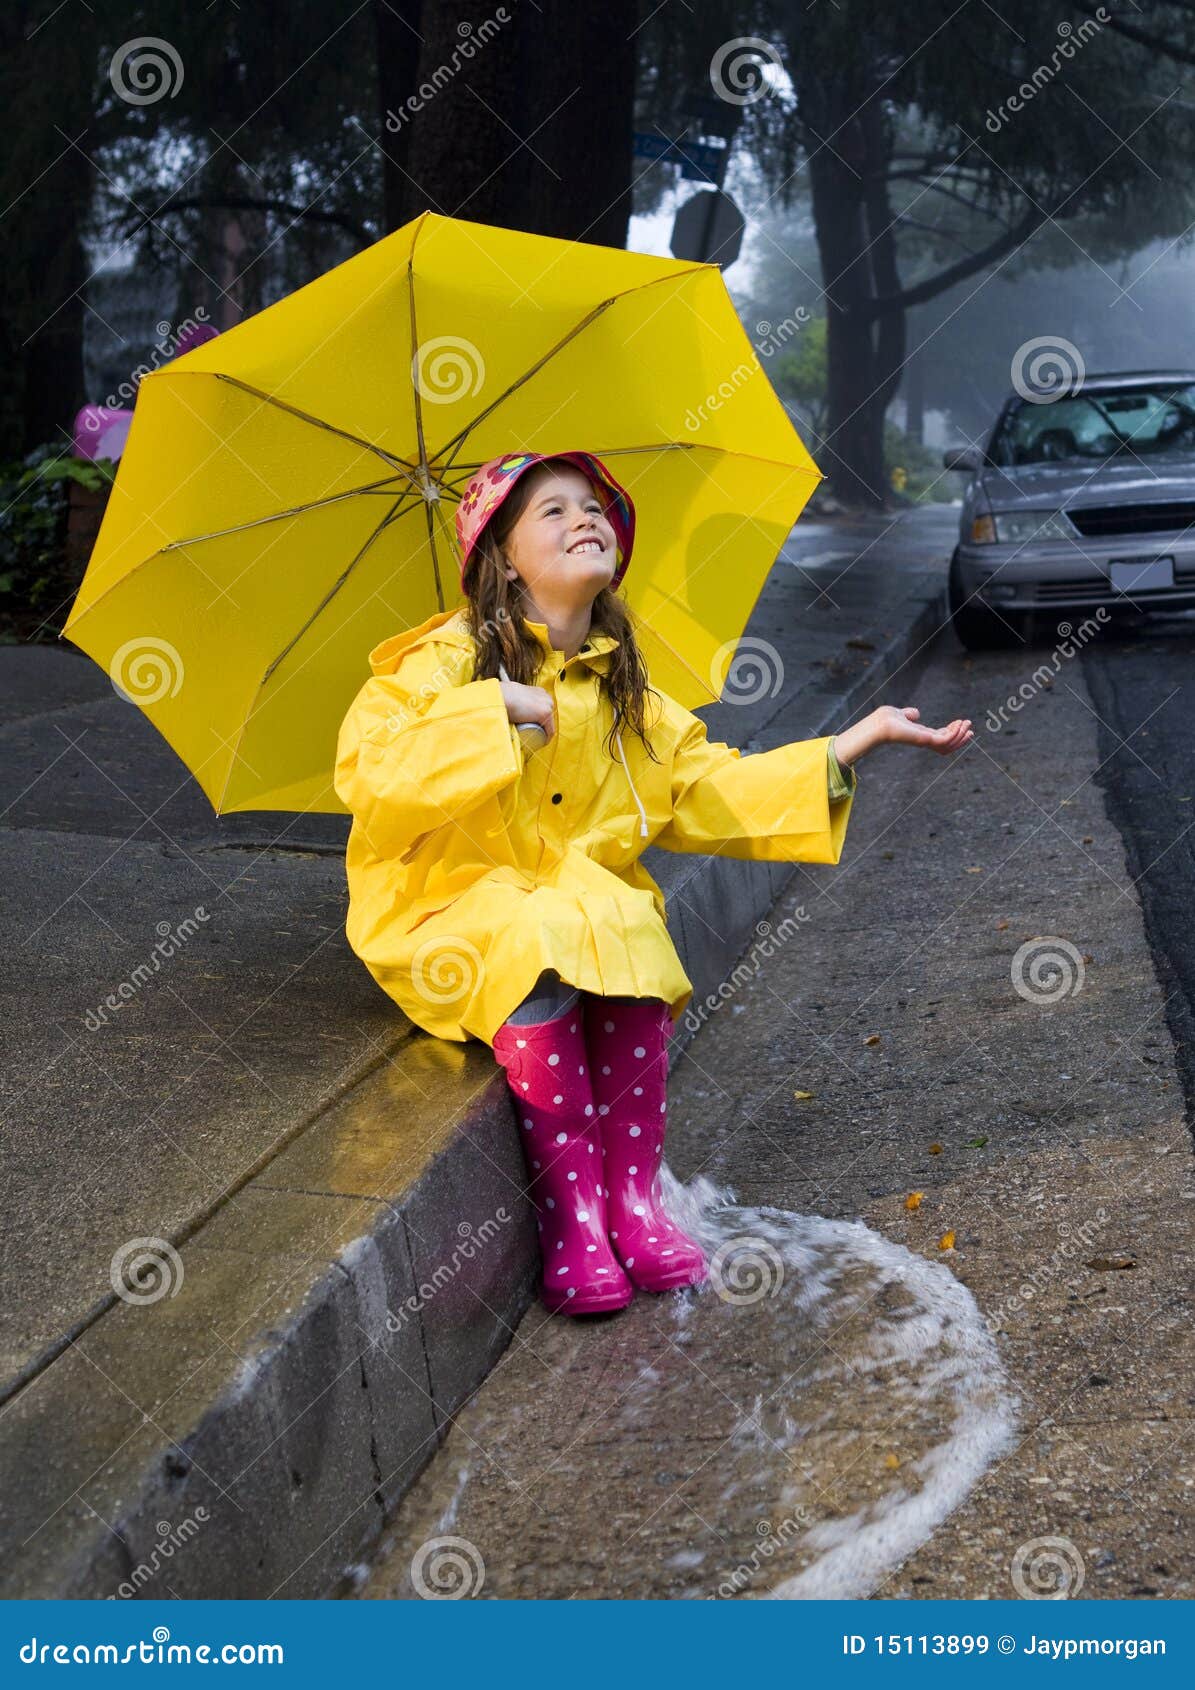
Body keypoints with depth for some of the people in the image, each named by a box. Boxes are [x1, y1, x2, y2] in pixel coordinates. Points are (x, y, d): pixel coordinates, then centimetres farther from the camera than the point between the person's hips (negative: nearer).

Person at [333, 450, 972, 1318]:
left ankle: (633, 1201, -17)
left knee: (635, 945, -29)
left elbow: (709, 789, 10)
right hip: (448, 904, -4)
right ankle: (571, 1218, -24)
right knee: (537, 957, -36)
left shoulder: (623, 694, 12)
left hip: (583, 897, 5)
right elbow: (368, 776, -21)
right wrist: (494, 708, -26)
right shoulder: (445, 662, -8)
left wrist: (852, 743, 4)